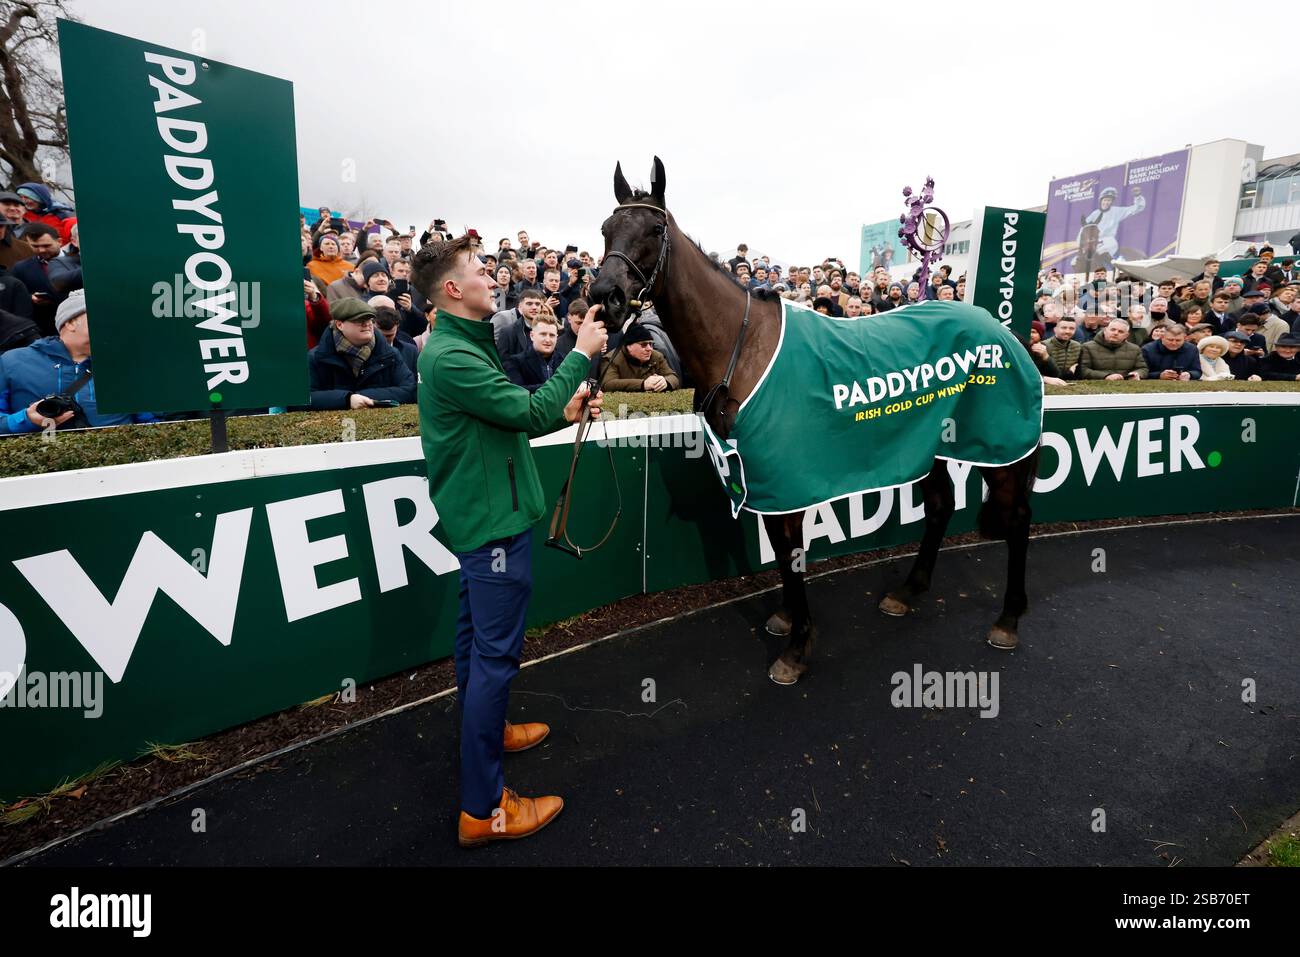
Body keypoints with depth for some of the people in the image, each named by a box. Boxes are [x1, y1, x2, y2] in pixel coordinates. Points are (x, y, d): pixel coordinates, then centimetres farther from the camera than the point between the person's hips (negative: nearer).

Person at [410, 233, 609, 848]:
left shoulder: (459, 347, 14)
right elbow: (530, 412, -25)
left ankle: (486, 729, 43)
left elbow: (506, 418, 15)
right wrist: (581, 353, -16)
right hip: (493, 521, -11)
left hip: (479, 515, 11)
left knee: (478, 635, 23)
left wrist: (566, 410, 3)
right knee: (496, 652, -4)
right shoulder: (453, 357, -21)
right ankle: (483, 808, 8)